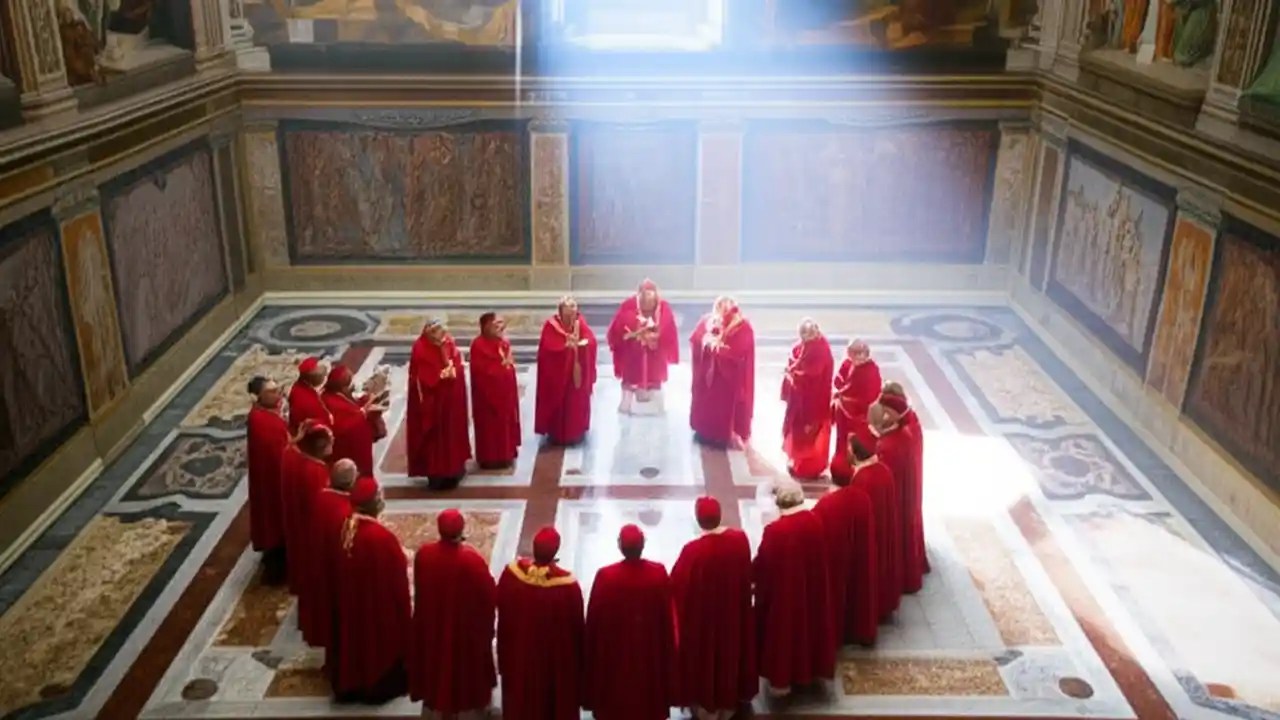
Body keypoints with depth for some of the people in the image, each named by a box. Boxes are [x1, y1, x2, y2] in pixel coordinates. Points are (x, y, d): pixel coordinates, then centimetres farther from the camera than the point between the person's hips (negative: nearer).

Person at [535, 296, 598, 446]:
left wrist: (577, 344, -25)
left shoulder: (581, 323, -2)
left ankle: (576, 432, 29)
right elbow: (549, 347, -22)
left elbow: (591, 342, -8)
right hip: (556, 373, -4)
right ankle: (557, 434, 18)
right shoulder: (551, 325, -14)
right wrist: (567, 345, -28)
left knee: (577, 402, 13)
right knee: (558, 403, 4)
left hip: (577, 371, 4)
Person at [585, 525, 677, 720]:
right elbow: (668, 618, -4)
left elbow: (594, 621, -12)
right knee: (649, 699, 21)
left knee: (615, 701, 17)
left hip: (615, 652, -2)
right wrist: (668, 657, 11)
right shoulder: (659, 573, -16)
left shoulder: (605, 576, -22)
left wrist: (592, 658, 4)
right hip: (650, 652, 2)